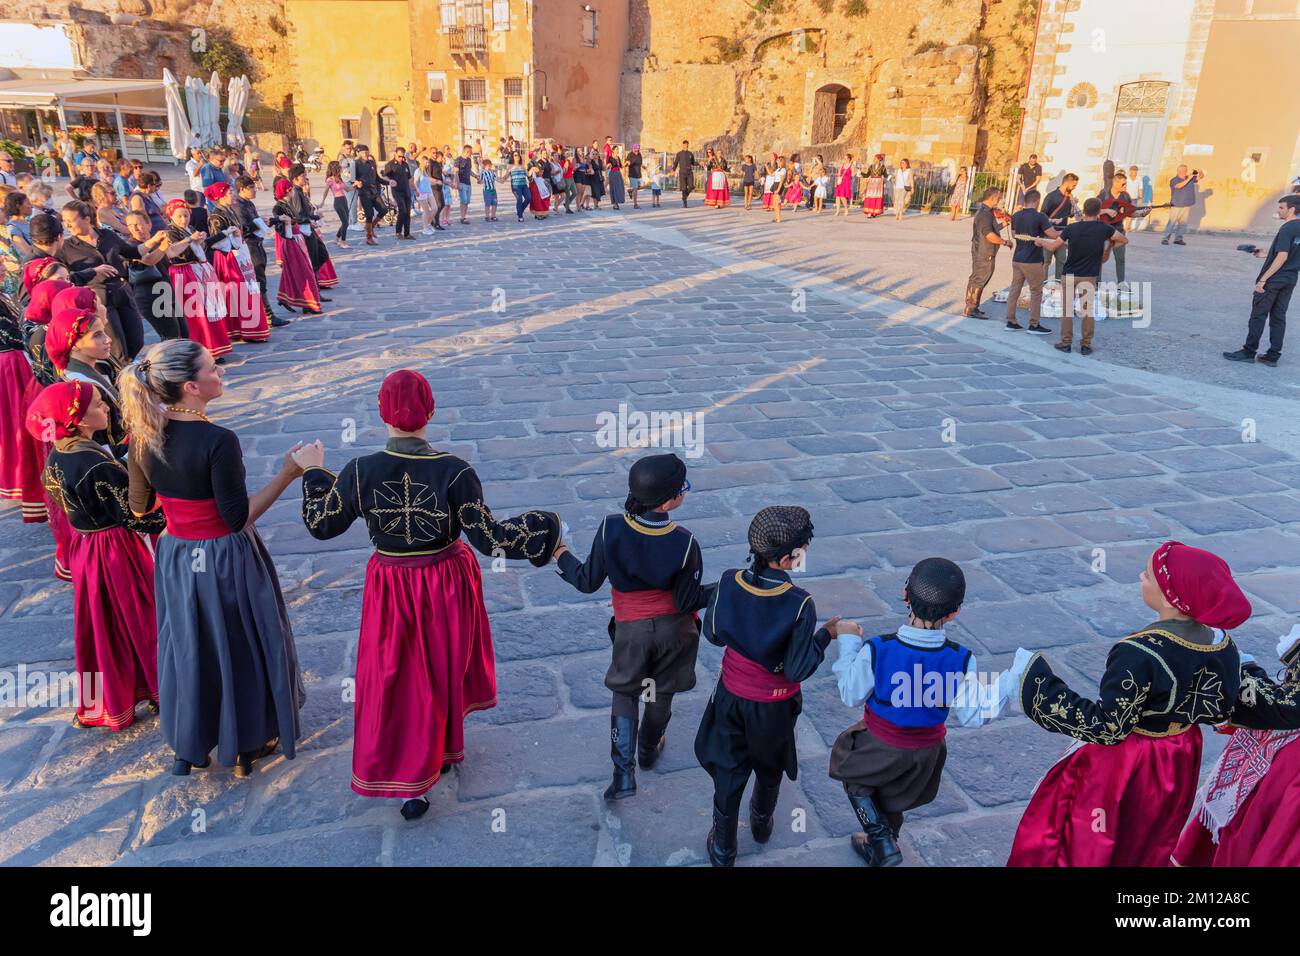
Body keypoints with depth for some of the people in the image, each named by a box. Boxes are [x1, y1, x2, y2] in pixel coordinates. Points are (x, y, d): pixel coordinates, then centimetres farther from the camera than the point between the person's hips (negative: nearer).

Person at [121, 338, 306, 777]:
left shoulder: (143, 435, -7)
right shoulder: (218, 441, -27)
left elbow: (141, 507, 4)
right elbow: (238, 517, -22)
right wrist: (287, 476, -20)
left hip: (175, 557, 6)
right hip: (225, 560, -6)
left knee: (189, 644, 23)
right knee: (239, 646, 14)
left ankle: (189, 745, 40)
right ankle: (246, 745, 33)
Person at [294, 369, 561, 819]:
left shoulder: (359, 471, -18)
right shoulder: (454, 471, -23)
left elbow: (321, 525, -3)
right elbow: (489, 538, -19)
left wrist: (314, 472, 12)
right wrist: (546, 527, -6)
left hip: (390, 588, 0)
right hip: (447, 584, 0)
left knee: (396, 681, 17)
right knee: (444, 669, 25)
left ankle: (410, 784, 25)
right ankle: (443, 749, 47)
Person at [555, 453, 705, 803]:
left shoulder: (611, 528, -24)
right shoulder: (684, 542, -26)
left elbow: (587, 582, -11)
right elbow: (687, 602, -18)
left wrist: (560, 554, 4)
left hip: (631, 628, 0)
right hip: (672, 628, 0)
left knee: (625, 693, 22)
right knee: (662, 692, 26)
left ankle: (624, 773, 12)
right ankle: (649, 750, 50)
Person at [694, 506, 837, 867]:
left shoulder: (728, 582, -23)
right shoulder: (799, 603, -31)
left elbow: (713, 634, -6)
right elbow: (797, 670, -23)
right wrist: (828, 633, -13)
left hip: (731, 697, 2)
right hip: (774, 706, -1)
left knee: (728, 773, 21)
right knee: (769, 769, 29)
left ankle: (723, 849, 38)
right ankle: (762, 823, 56)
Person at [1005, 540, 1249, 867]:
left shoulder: (1139, 653, -34)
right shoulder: (1222, 644, -12)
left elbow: (1106, 726, -29)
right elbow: (1219, 711, 1)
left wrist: (1036, 680, -27)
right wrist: (1243, 669, 20)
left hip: (1123, 770, -7)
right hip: (1178, 766, 7)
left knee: (1085, 848, 16)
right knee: (1147, 846, 30)